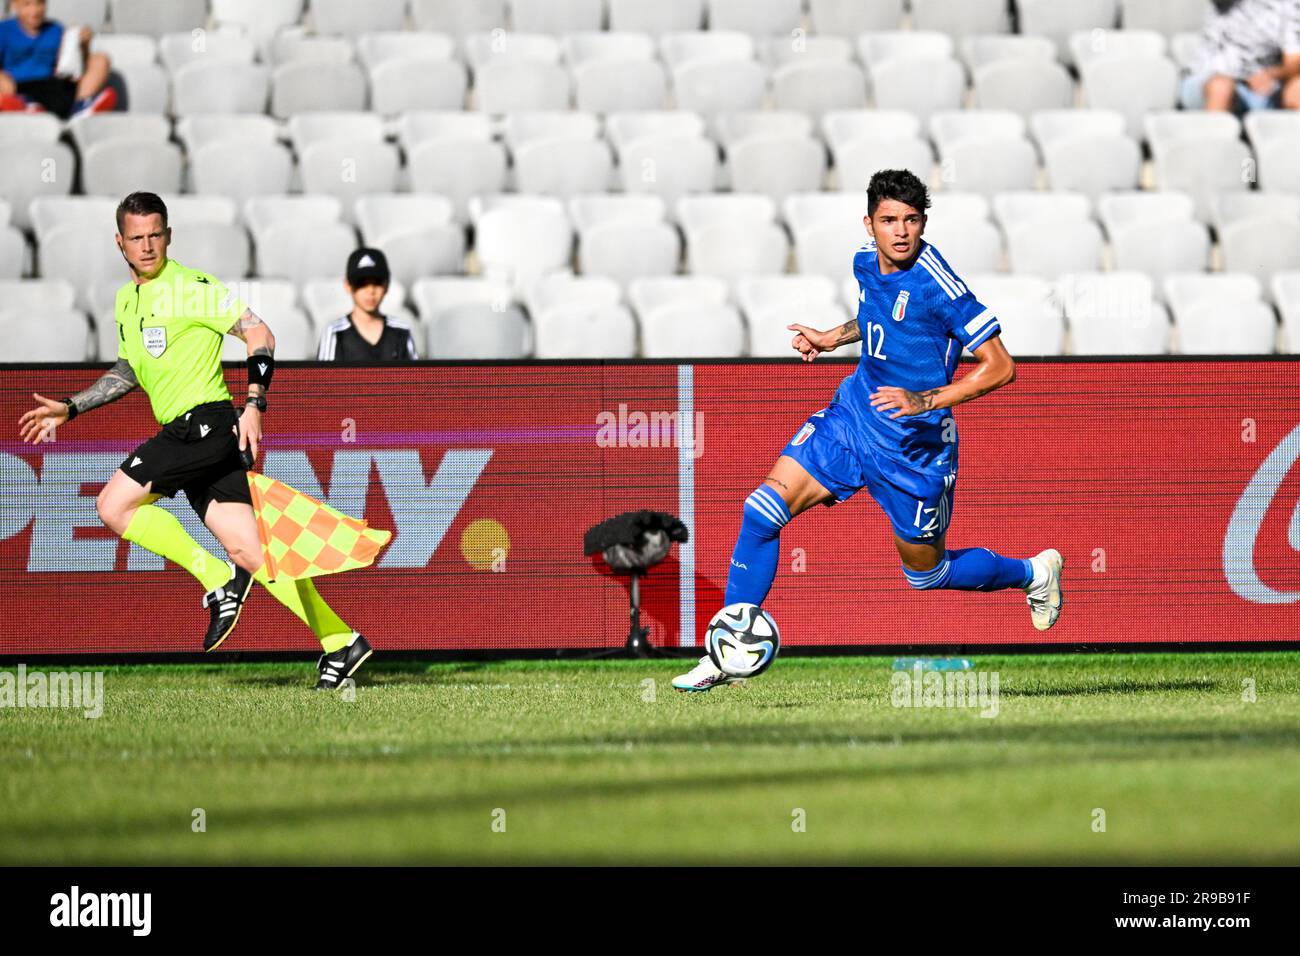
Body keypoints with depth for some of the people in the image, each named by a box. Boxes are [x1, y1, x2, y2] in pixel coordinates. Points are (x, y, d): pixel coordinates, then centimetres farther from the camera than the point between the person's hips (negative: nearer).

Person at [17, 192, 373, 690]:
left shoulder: (189, 288, -7)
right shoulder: (126, 299, 19)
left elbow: (259, 334, -9)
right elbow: (128, 372, 32)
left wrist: (254, 405, -17)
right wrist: (69, 408, 27)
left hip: (205, 422, -8)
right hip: (186, 433, 8)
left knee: (115, 505, -13)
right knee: (248, 552, 0)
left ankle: (220, 581, -11)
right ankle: (340, 642, 0)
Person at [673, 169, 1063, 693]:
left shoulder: (936, 284, -23)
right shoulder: (866, 261, -1)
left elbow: (1000, 366, -21)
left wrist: (926, 401, -29)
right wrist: (833, 338, 13)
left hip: (911, 445, -6)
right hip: (850, 415, 6)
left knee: (927, 574, 11)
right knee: (762, 511, -8)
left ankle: (1033, 573, 40)